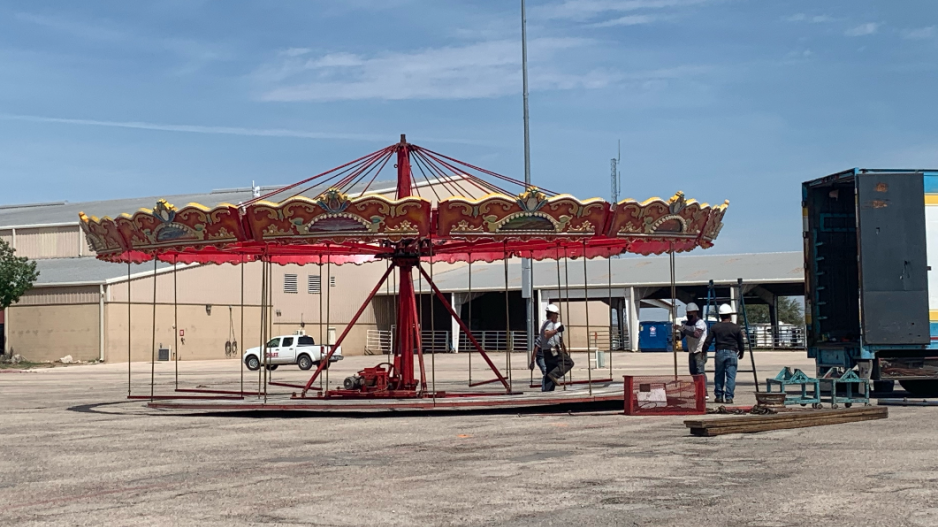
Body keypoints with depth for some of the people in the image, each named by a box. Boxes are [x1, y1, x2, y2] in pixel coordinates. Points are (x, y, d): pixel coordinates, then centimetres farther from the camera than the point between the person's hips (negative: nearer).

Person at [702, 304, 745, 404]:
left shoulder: (715, 327, 2)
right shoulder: (736, 328, 1)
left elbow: (708, 341, 1)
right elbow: (741, 343, 8)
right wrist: (741, 353, 25)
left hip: (720, 352, 1)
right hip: (732, 353, -1)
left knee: (719, 376, 12)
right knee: (731, 376, -1)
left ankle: (719, 396, 15)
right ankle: (729, 397, -6)